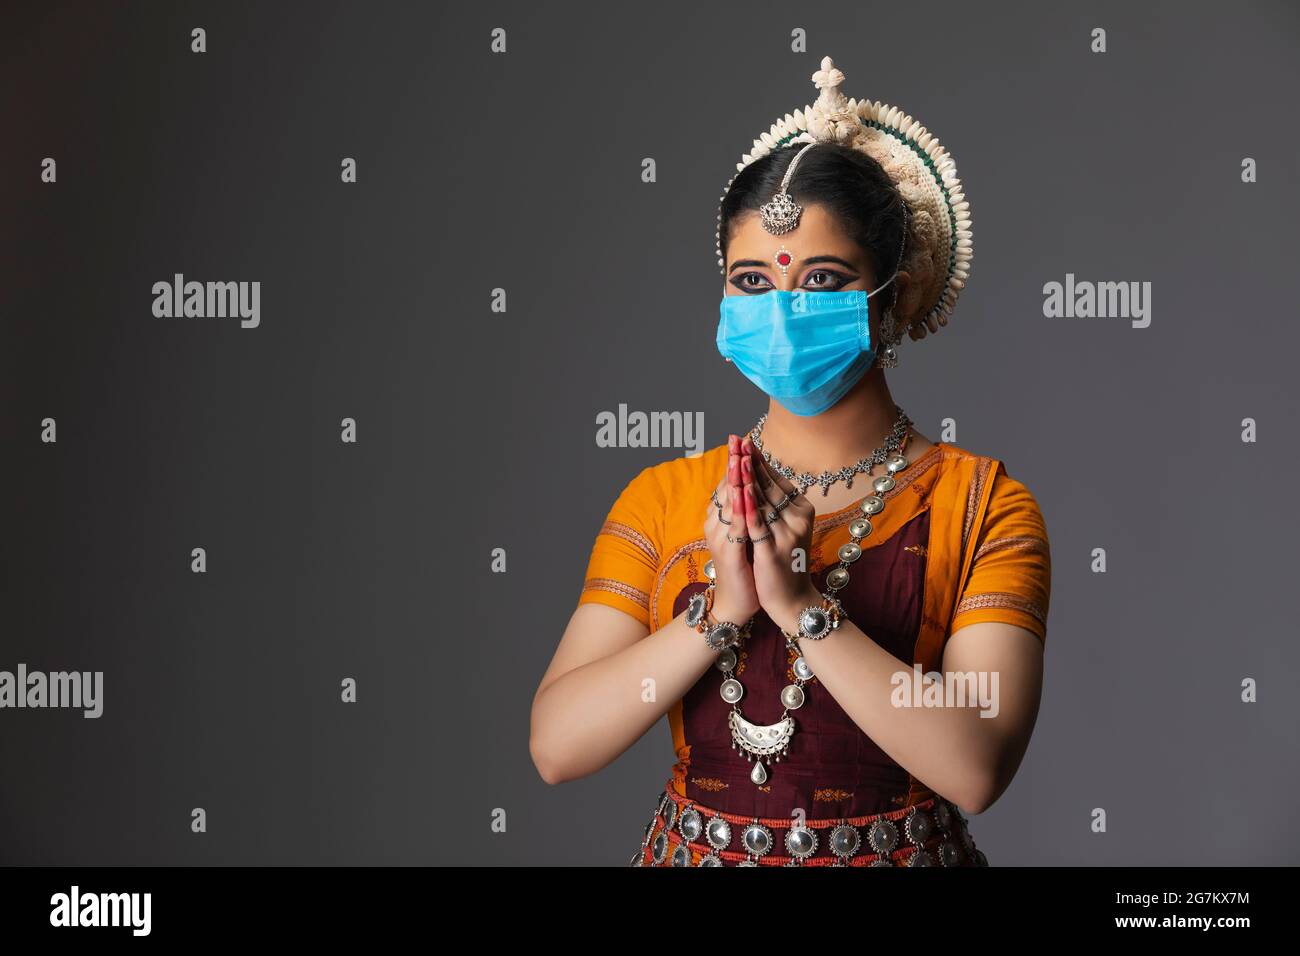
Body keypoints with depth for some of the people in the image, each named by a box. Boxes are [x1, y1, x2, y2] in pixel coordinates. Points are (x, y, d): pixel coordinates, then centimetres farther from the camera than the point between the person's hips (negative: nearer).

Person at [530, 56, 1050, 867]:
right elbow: (557, 745, -11)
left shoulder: (982, 504, -10)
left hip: (900, 849, -2)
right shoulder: (664, 498, -4)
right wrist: (722, 610, -22)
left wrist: (800, 603, -26)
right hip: (695, 849, 2)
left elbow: (974, 767, -21)